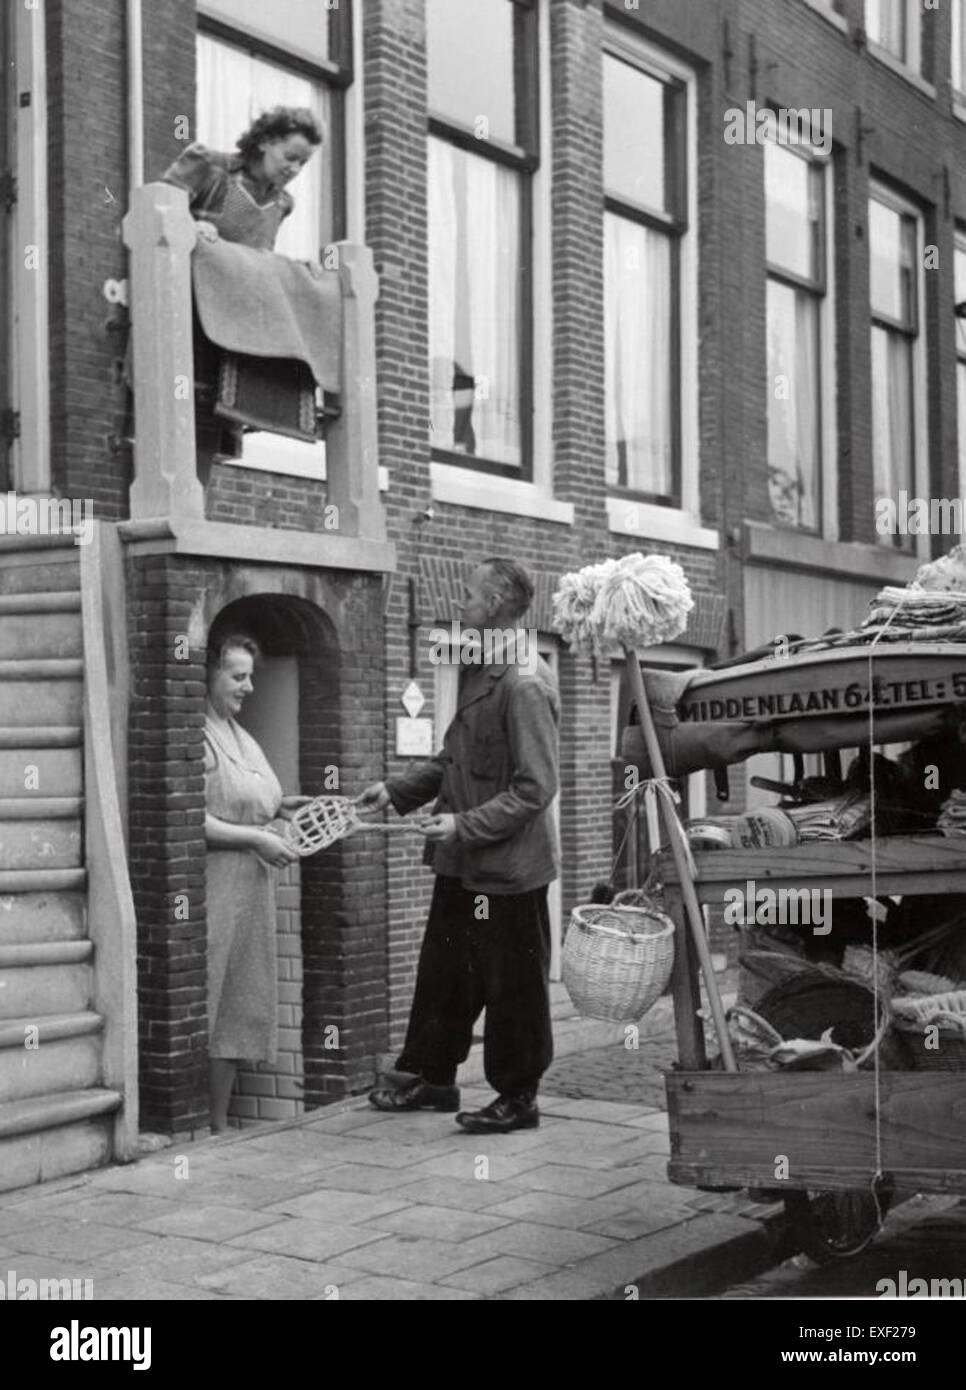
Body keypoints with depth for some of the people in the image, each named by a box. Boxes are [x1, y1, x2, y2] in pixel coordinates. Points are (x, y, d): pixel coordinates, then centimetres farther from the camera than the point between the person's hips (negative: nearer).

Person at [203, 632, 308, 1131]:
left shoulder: (236, 733, 17)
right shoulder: (199, 737, -13)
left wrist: (279, 806, 12)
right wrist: (256, 839, -18)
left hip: (250, 885, 10)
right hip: (215, 885, -10)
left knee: (240, 1010, 12)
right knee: (210, 1007, -5)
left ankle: (220, 1122, 20)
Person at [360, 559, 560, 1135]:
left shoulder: (526, 685, -20)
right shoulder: (478, 671, 9)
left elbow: (534, 789, -23)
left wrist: (466, 825, -26)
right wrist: (398, 790, 10)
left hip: (508, 867, -9)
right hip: (463, 862, 9)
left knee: (513, 987, 5)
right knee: (443, 974, 19)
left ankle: (517, 1098, 19)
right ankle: (431, 1077, 34)